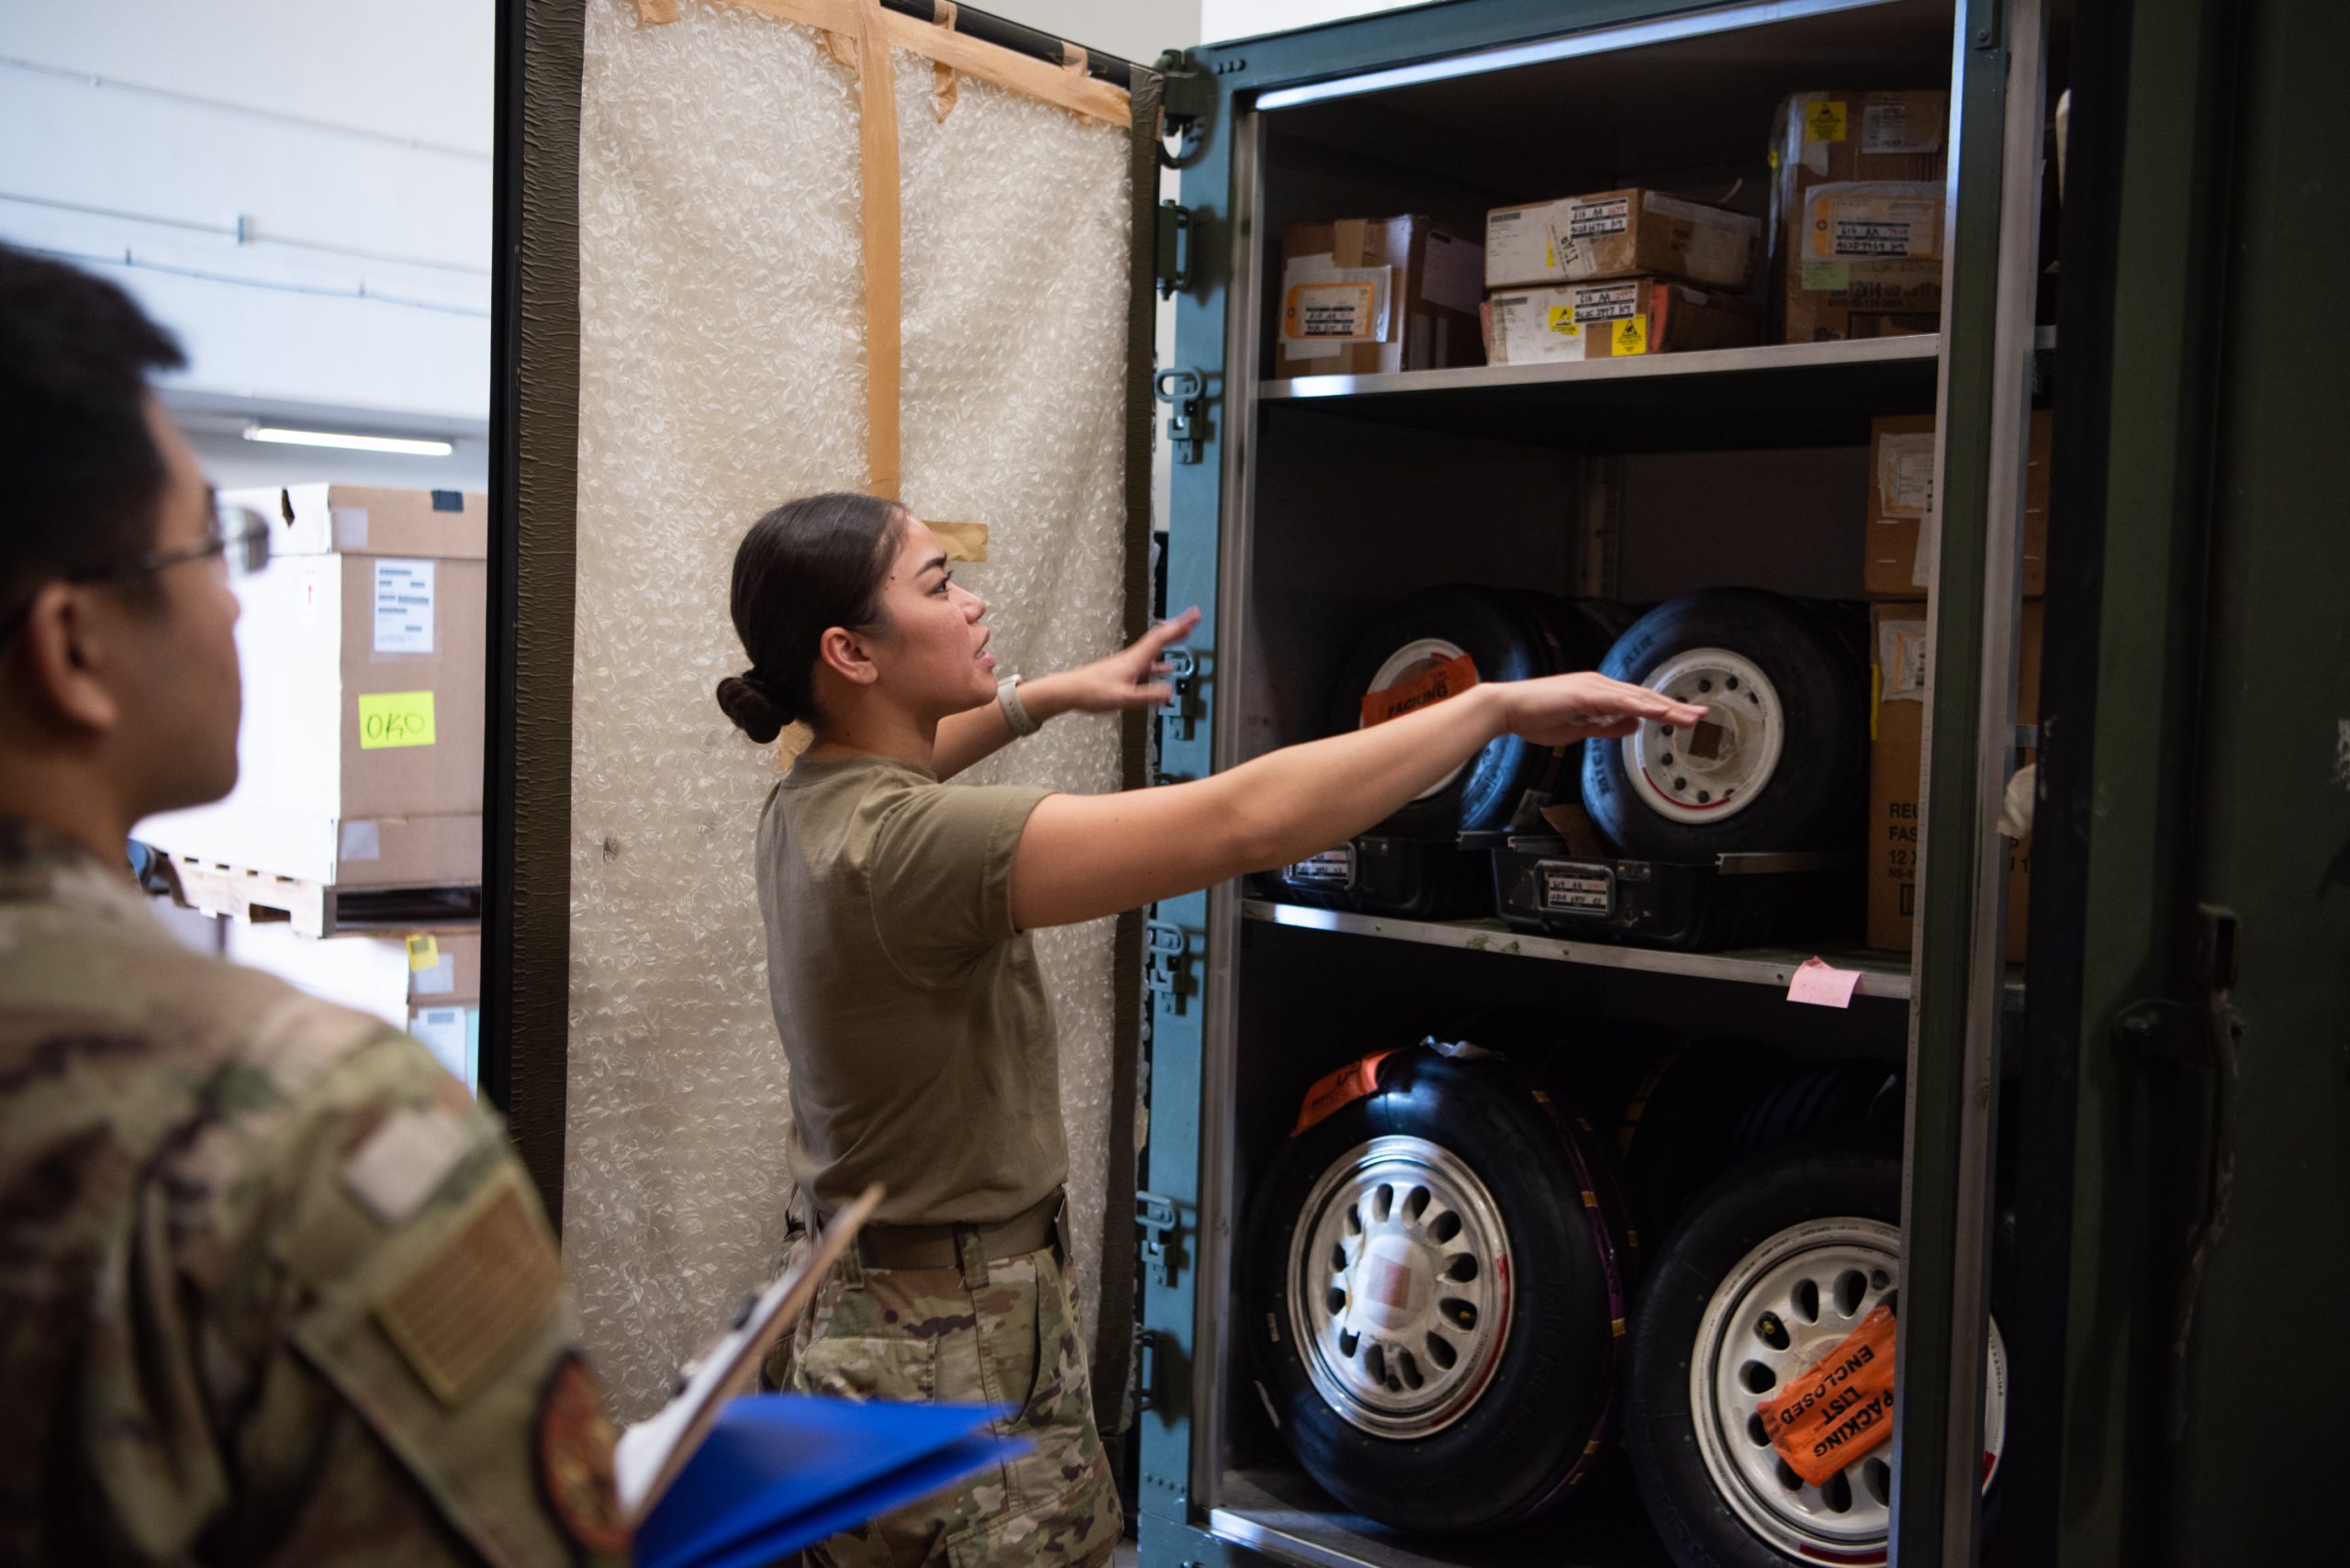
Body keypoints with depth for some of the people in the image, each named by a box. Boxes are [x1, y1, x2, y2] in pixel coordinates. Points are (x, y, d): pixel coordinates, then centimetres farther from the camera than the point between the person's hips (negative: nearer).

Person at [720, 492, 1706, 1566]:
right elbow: (1243, 822, -34)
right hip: (965, 1367, -9)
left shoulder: (809, 806, 0)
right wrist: (1498, 703, -26)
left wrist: (1053, 695, 28)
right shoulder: (911, 843, -29)